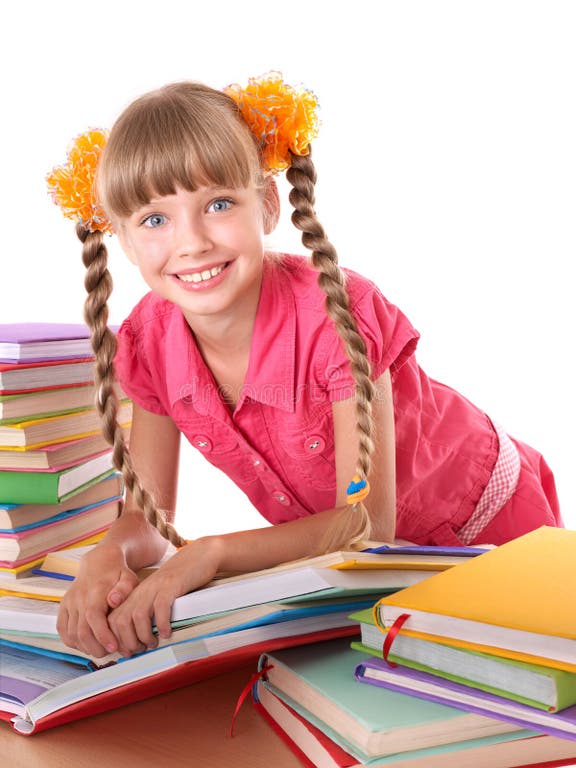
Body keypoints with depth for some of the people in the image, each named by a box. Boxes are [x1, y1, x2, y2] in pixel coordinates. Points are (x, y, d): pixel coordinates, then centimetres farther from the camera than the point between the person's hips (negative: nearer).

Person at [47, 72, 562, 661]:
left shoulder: (335, 313, -33)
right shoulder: (148, 341, -17)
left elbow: (369, 521, -31)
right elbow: (147, 518, -11)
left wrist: (213, 554, -41)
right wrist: (106, 559, -34)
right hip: (344, 556, 3)